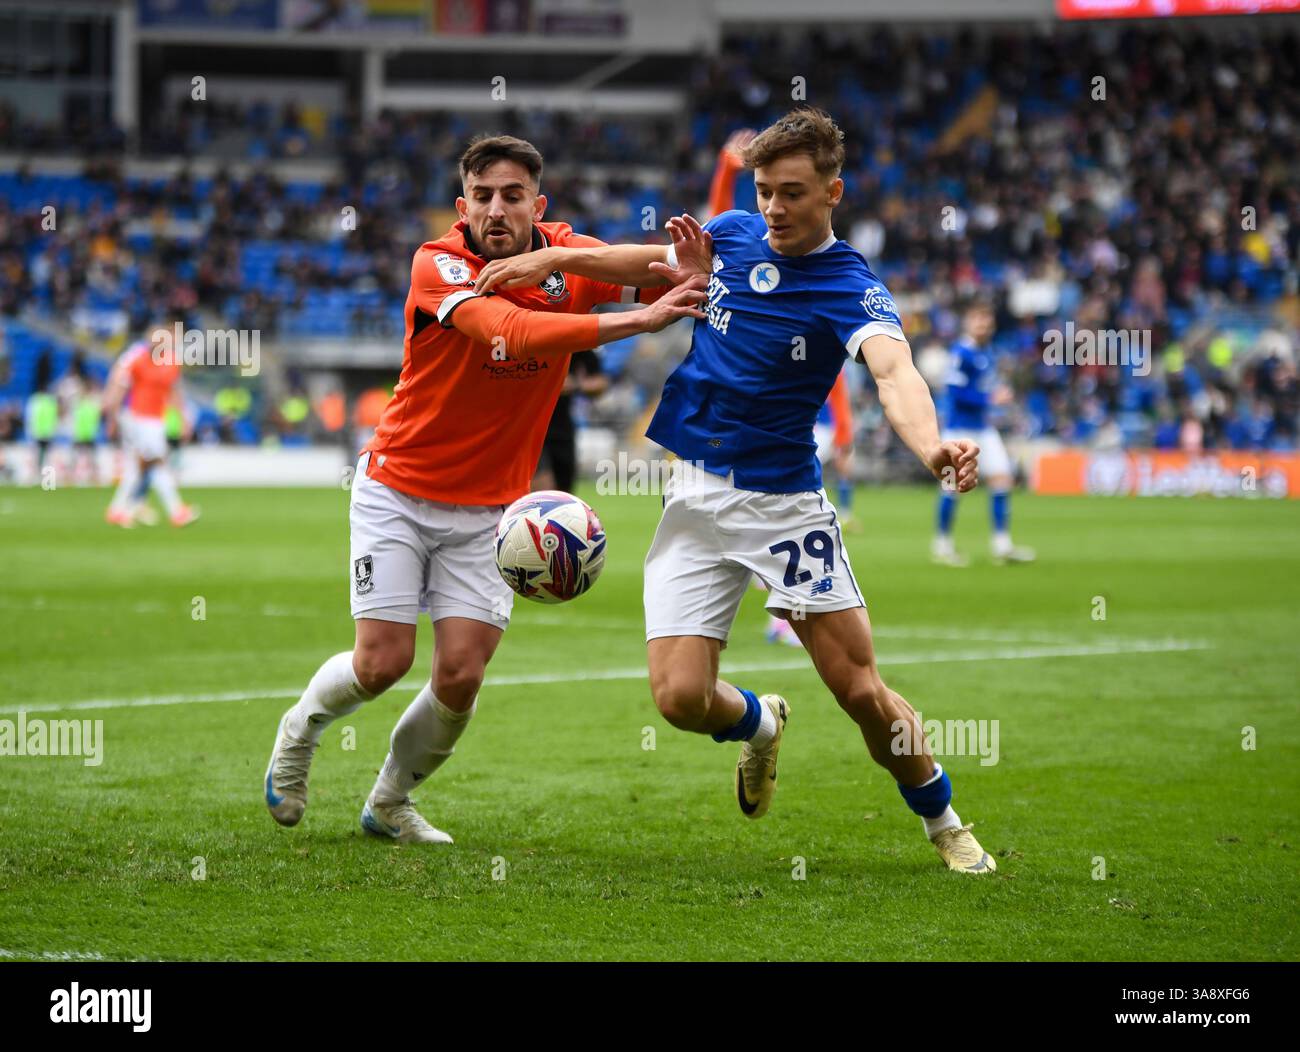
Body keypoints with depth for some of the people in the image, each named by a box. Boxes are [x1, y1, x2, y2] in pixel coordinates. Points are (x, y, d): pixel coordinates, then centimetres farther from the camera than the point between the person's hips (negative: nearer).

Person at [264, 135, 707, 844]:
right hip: (398, 491, -3)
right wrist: (636, 321, -43)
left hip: (489, 511, 3)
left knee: (459, 678, -6)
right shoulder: (438, 265, -20)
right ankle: (300, 729, 25)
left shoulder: (568, 258, -6)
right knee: (382, 663, -9)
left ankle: (389, 804, 20)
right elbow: (514, 331, -36)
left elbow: (673, 282, -7)